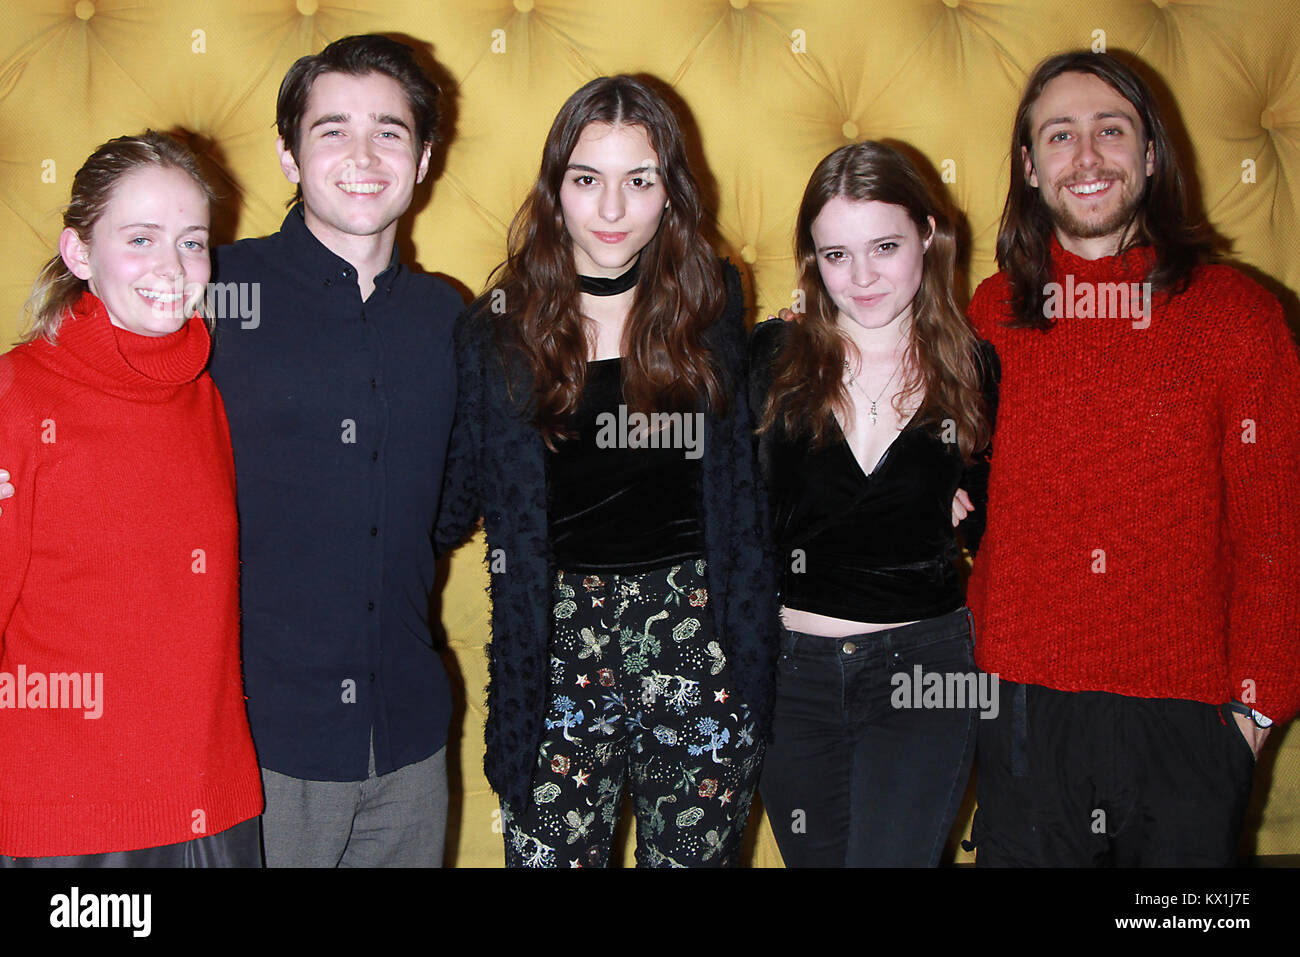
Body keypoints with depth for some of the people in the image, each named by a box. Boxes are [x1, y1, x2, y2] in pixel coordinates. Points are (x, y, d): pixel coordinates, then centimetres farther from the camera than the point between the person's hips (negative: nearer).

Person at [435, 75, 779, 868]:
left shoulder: (713, 303, 4)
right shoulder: (501, 328, 1)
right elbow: (456, 502, 7)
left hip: (696, 634, 1)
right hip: (558, 643, 0)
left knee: (697, 852, 9)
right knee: (550, 853, 1)